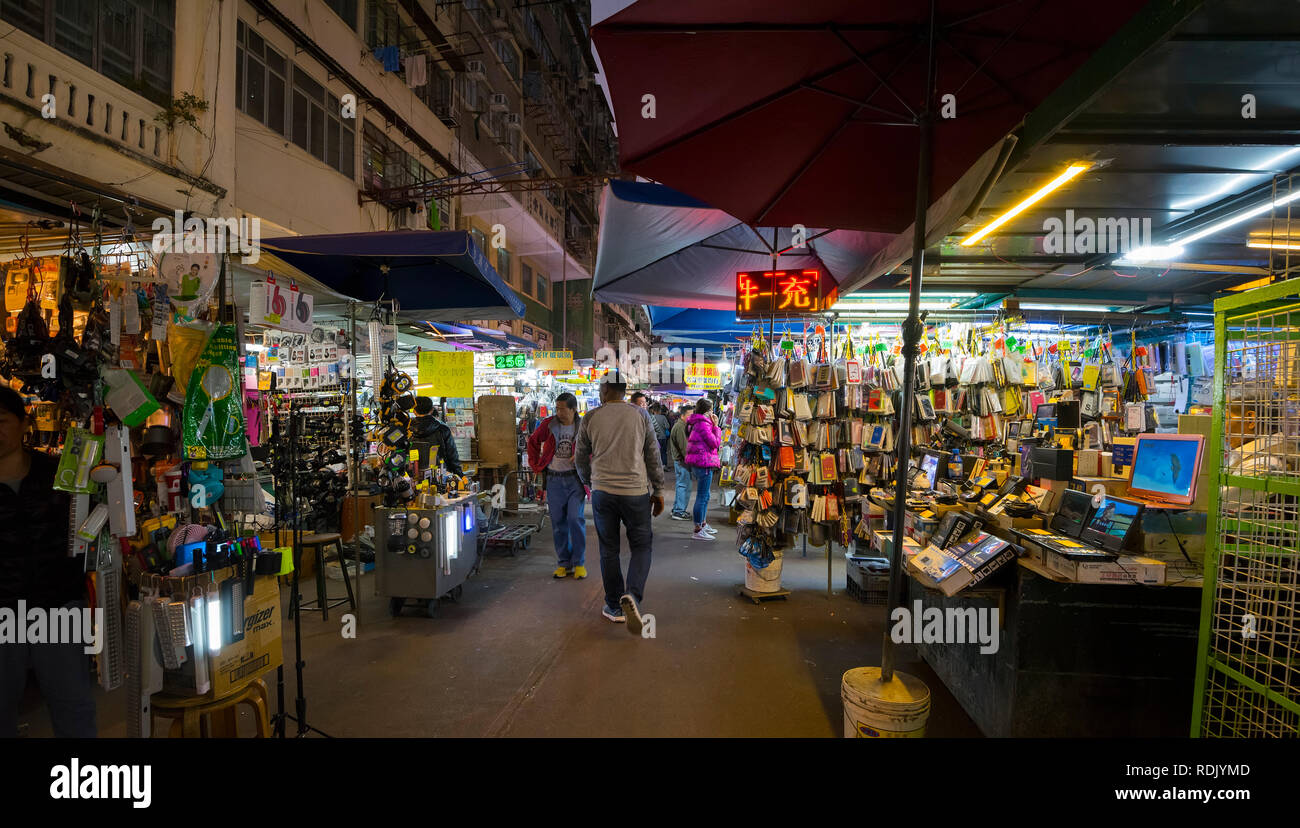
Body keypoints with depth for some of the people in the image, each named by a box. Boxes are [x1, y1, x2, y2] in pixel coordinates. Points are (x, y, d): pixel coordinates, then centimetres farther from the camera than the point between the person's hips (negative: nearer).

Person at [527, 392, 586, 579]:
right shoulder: (549, 424, 1)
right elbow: (533, 441, 16)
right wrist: (535, 464, 11)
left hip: (575, 479, -2)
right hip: (554, 480, 2)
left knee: (576, 519, -7)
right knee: (558, 522, 6)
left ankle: (579, 563, 5)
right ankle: (563, 563, 17)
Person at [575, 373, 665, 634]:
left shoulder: (590, 418, 2)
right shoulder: (639, 414, 0)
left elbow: (581, 458, 11)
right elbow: (653, 456, 2)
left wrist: (589, 482, 29)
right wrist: (658, 490, 10)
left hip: (602, 492, 1)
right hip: (636, 491, -1)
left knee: (609, 550, 11)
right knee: (641, 546, 10)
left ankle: (615, 607, 18)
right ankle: (632, 595, -13)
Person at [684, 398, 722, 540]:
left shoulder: (696, 423, 16)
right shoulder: (703, 424, -16)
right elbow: (715, 443, -15)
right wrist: (716, 427, -7)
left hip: (698, 462, 11)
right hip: (704, 462, -11)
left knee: (704, 495, 21)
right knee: (702, 496, -6)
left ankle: (703, 524, 32)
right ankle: (698, 531, -3)